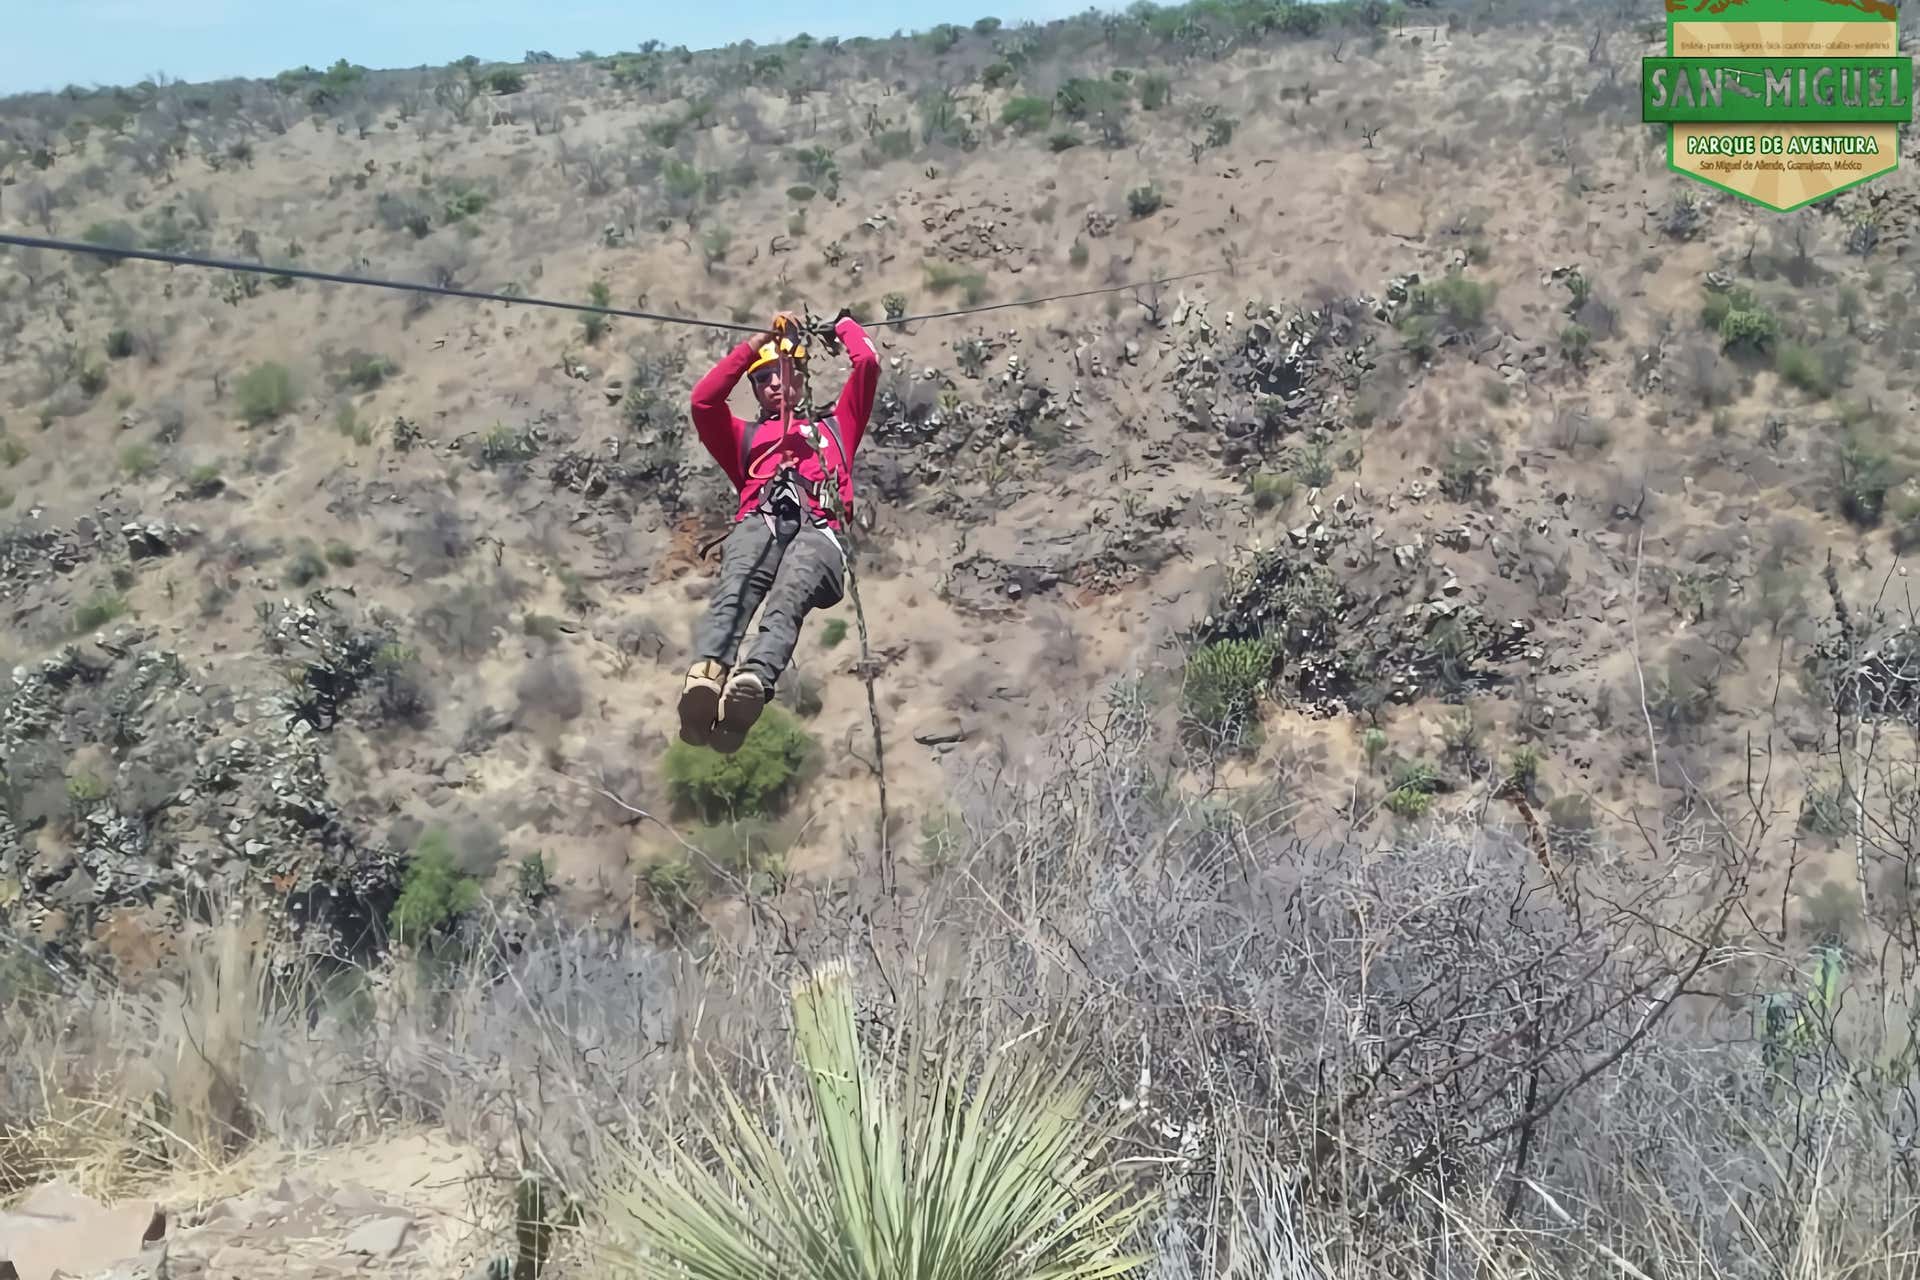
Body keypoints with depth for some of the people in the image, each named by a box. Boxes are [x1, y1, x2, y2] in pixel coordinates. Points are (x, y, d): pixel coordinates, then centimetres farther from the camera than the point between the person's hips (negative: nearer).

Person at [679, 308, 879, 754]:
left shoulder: (834, 428, 42)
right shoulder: (744, 436, 41)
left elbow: (868, 364, 34)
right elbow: (703, 399, 23)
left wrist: (842, 324, 50)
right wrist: (757, 342, 28)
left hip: (816, 529, -1)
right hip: (757, 523, 1)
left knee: (788, 595, -38)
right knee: (735, 585, -38)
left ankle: (752, 684, -65)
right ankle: (706, 675, -65)